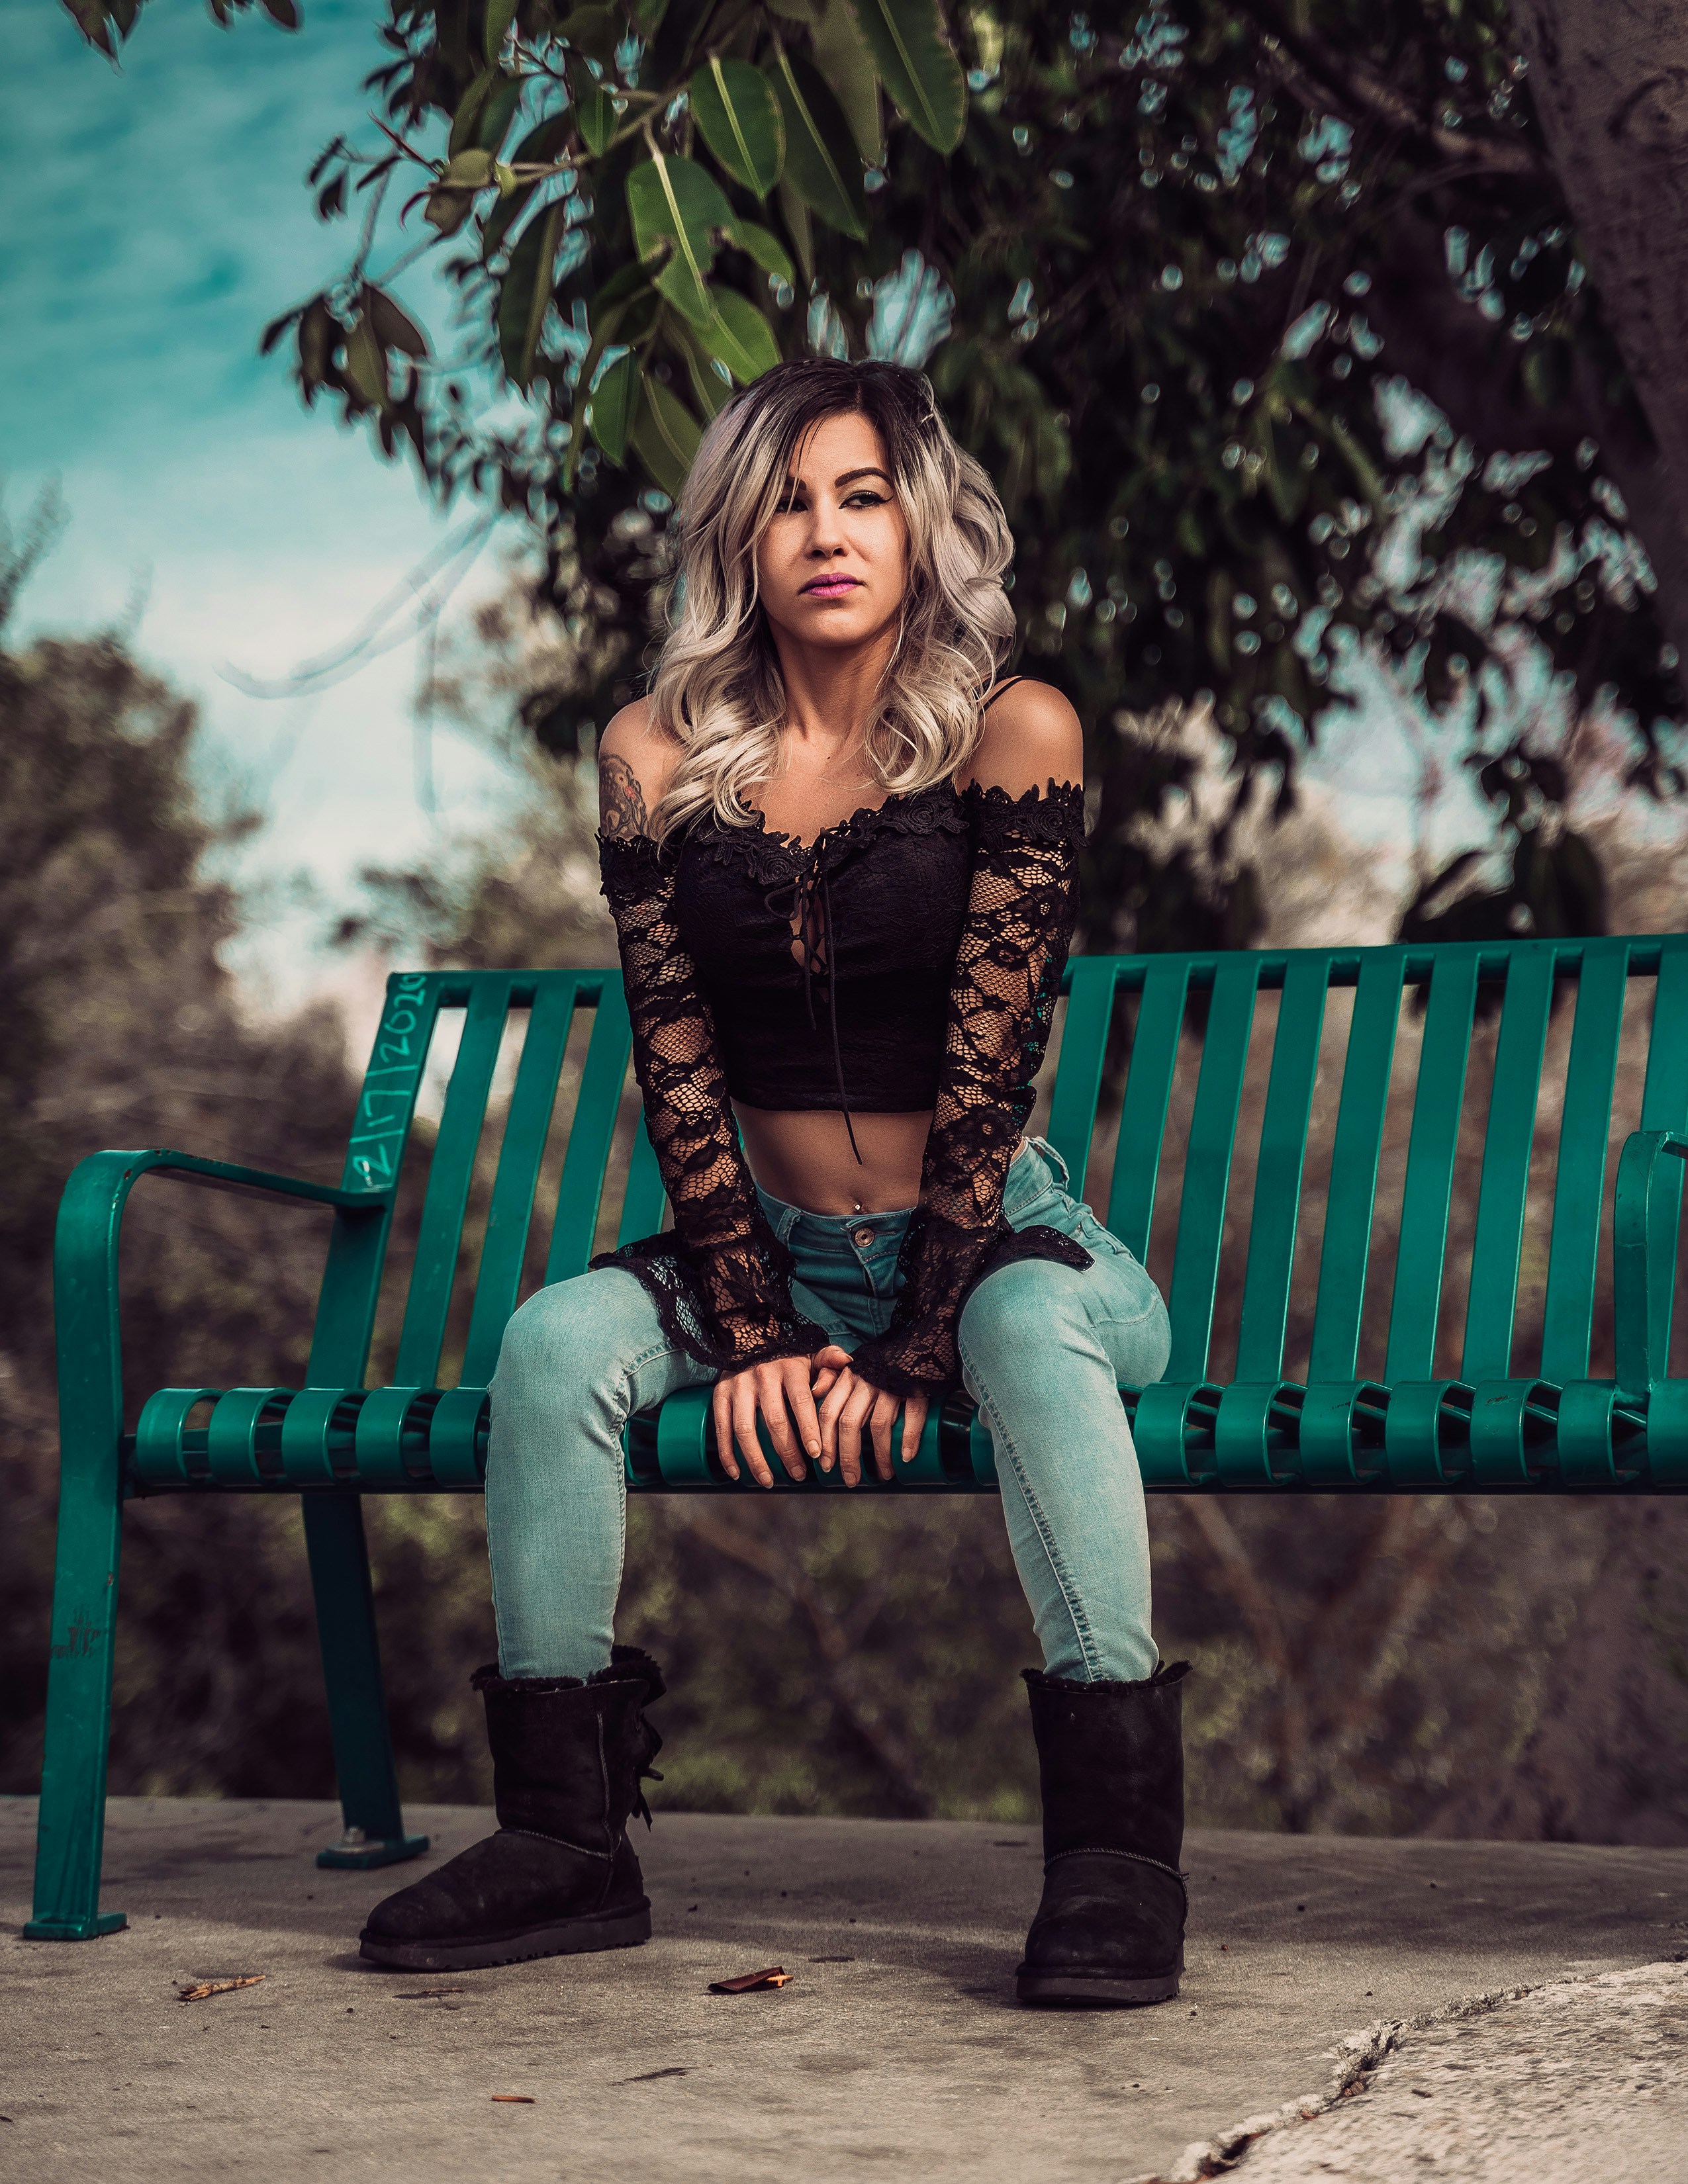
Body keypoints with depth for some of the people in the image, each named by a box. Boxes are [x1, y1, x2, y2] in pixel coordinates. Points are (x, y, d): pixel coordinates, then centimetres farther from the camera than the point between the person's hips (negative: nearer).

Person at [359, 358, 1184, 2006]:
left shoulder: (1011, 736, -10)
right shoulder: (656, 755, 0)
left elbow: (988, 1068, -15)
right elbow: (678, 1070, -3)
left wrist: (915, 1352, -20)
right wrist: (755, 1332, -13)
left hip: (997, 1242, -3)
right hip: (774, 1253, 3)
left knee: (1032, 1332, -36)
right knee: (556, 1340, -22)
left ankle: (1117, 1851, -33)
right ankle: (563, 1838, -14)